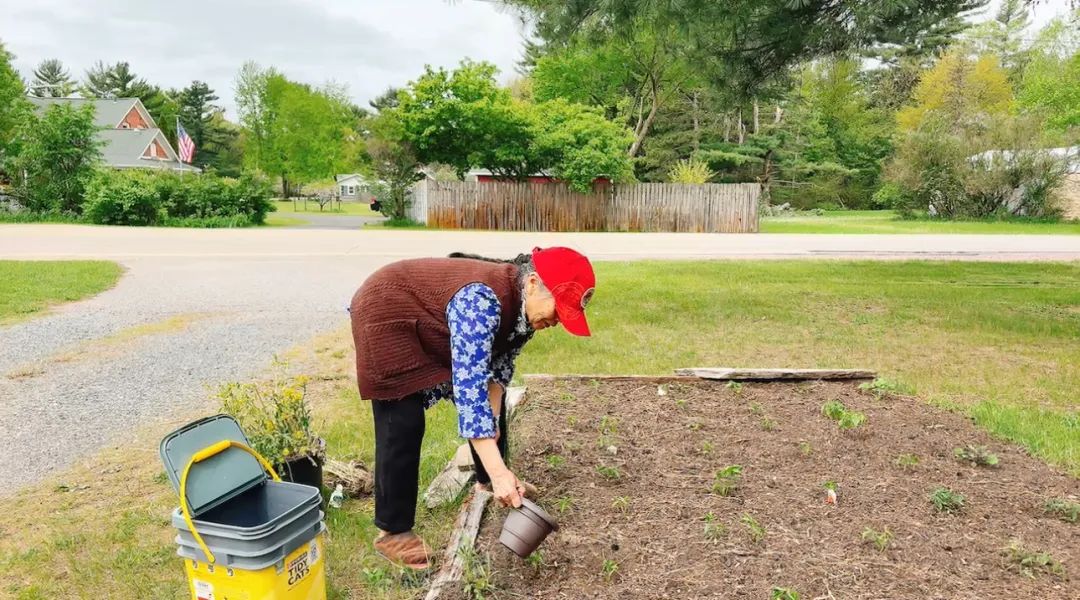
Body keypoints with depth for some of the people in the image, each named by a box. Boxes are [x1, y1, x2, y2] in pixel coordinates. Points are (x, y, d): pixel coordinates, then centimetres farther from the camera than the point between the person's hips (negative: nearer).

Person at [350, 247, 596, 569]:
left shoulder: (524, 307, -11)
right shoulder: (482, 300, -39)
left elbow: (499, 364, 1)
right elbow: (469, 386, -44)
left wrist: (492, 416, -14)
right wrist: (499, 471, -46)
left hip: (434, 328, 8)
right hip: (387, 316, -8)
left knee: (488, 404, 9)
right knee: (404, 424, -13)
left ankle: (487, 481, 27)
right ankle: (392, 531, -1)